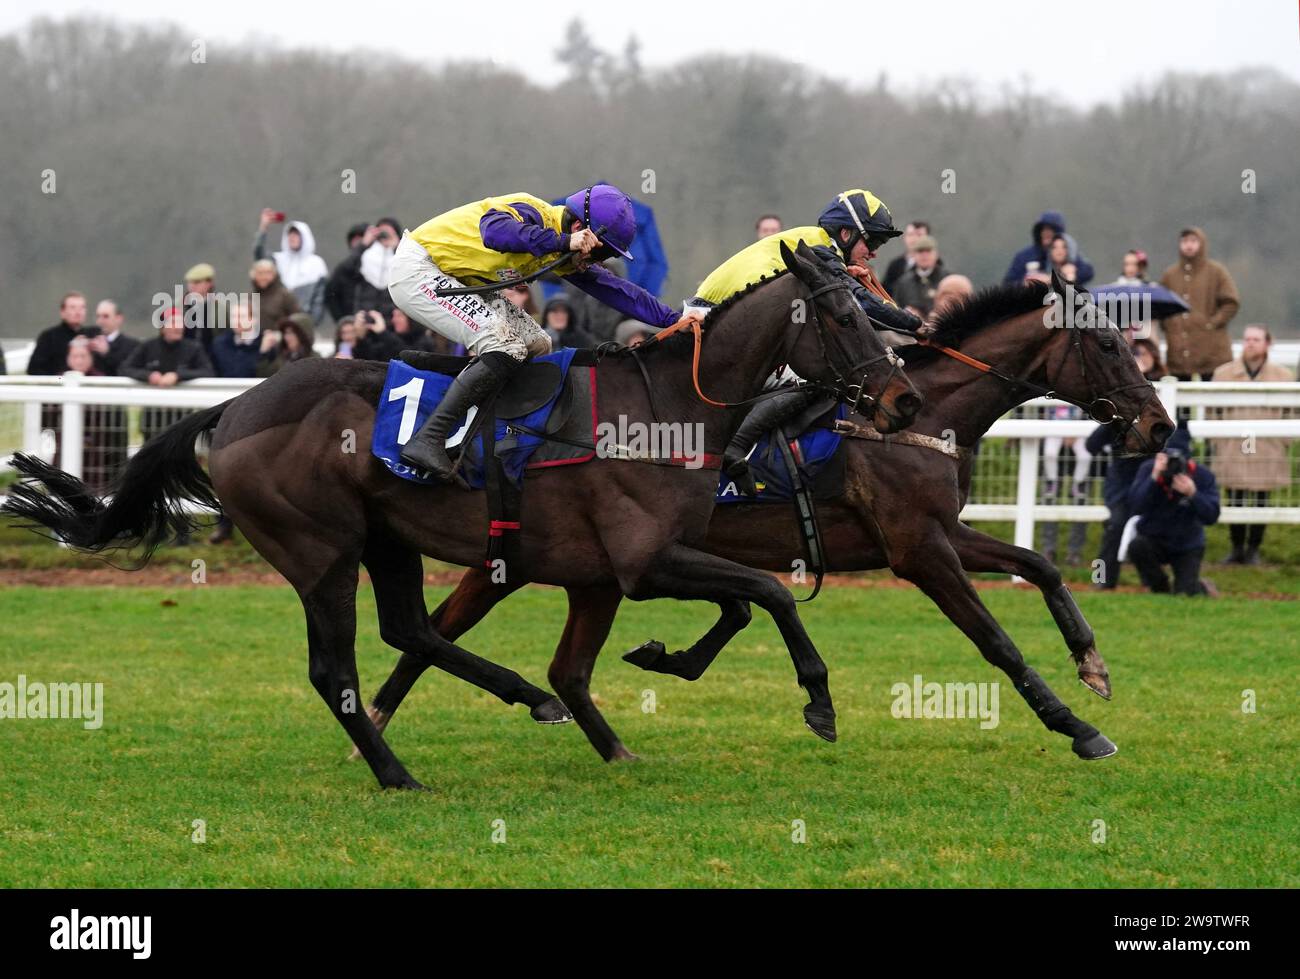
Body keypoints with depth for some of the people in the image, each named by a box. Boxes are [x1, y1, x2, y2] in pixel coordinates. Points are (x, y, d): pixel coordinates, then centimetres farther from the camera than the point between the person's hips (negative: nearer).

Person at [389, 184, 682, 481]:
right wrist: (562, 243, -44)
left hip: (453, 279, 10)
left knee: (536, 345, 6)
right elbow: (495, 231, -44)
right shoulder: (533, 214, -23)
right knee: (505, 348, -23)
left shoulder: (567, 257, 5)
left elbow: (613, 288, 10)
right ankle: (426, 441, -29)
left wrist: (673, 320, 5)